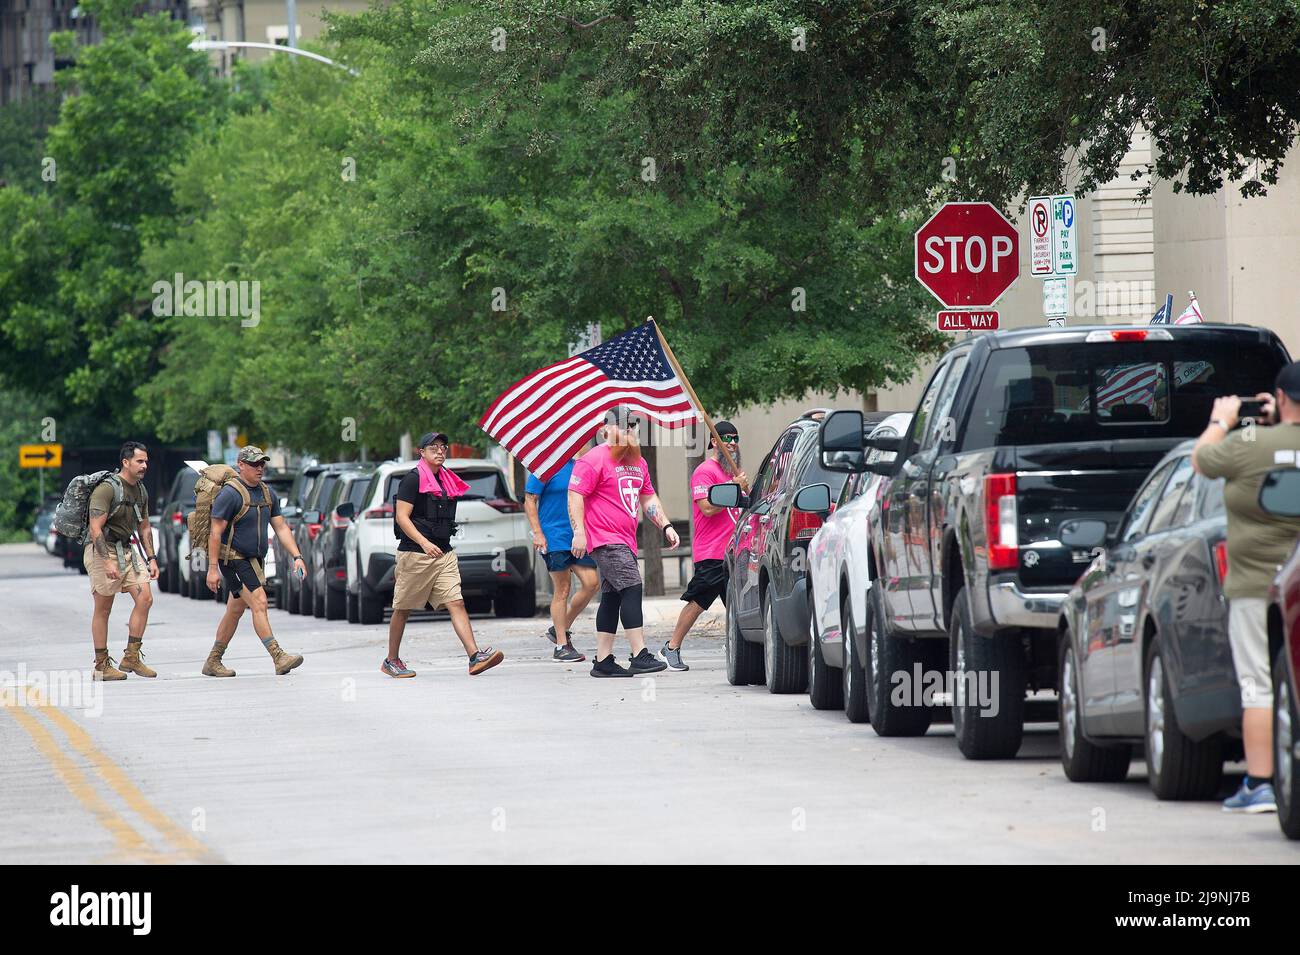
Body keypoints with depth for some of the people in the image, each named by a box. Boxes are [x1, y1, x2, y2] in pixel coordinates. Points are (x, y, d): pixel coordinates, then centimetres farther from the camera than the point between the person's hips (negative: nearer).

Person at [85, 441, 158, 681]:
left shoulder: (141, 490, 11)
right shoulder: (107, 489, -16)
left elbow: (144, 527, 21)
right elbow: (95, 528, -21)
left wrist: (151, 559, 12)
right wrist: (107, 562, -26)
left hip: (126, 550, 8)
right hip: (102, 551, -8)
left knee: (145, 598, -5)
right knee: (103, 609, -2)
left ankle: (131, 657, 1)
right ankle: (102, 666, 4)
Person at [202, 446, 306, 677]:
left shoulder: (267, 493, 9)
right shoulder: (230, 493, -15)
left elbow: (281, 528, 11)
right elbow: (215, 532, -15)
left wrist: (297, 557, 0)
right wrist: (212, 569, -18)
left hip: (254, 560, 8)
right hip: (233, 560, -8)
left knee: (235, 611, 13)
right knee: (259, 603, -18)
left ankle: (213, 662, 22)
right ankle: (278, 658, -25)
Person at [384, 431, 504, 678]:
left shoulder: (447, 480, 15)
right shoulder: (413, 479, -7)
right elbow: (401, 516, -13)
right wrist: (424, 543, -23)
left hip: (443, 554, 6)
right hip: (415, 554, -6)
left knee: (456, 604, -8)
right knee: (403, 609, 5)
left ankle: (475, 657, -19)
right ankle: (391, 661, 18)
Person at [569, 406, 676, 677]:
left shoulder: (637, 462, 19)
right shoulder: (594, 460, -9)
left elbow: (649, 498, 29)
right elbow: (575, 496, -13)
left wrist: (666, 526, 19)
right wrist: (579, 532, -20)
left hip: (626, 541, 9)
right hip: (605, 540, -9)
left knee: (612, 598, 9)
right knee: (631, 588, -18)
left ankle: (603, 661, 12)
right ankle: (640, 656, -23)